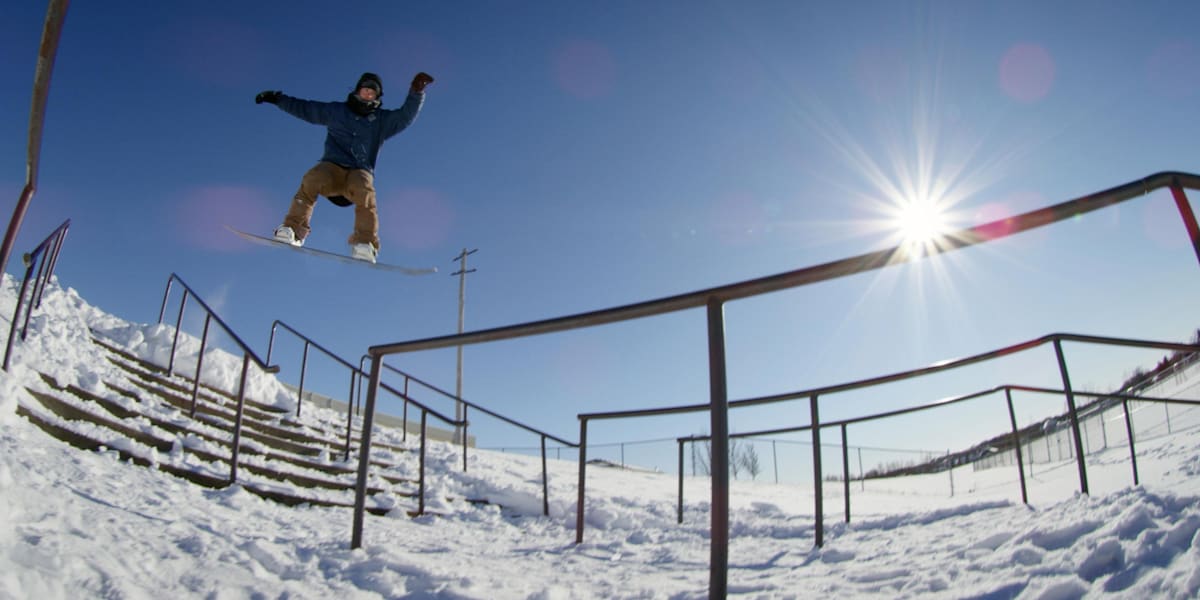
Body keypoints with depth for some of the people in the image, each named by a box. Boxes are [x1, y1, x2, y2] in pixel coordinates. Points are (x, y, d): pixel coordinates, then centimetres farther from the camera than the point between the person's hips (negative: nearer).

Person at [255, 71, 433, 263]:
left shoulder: (382, 120, 18)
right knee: (312, 179, -33)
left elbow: (406, 116, 6)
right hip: (332, 166, 1)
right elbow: (304, 109, 23)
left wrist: (416, 92, -5)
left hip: (360, 172, -1)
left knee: (364, 190, -36)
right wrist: (278, 99, 18)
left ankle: (365, 244, -38)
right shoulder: (336, 111, 19)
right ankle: (293, 230, -31)